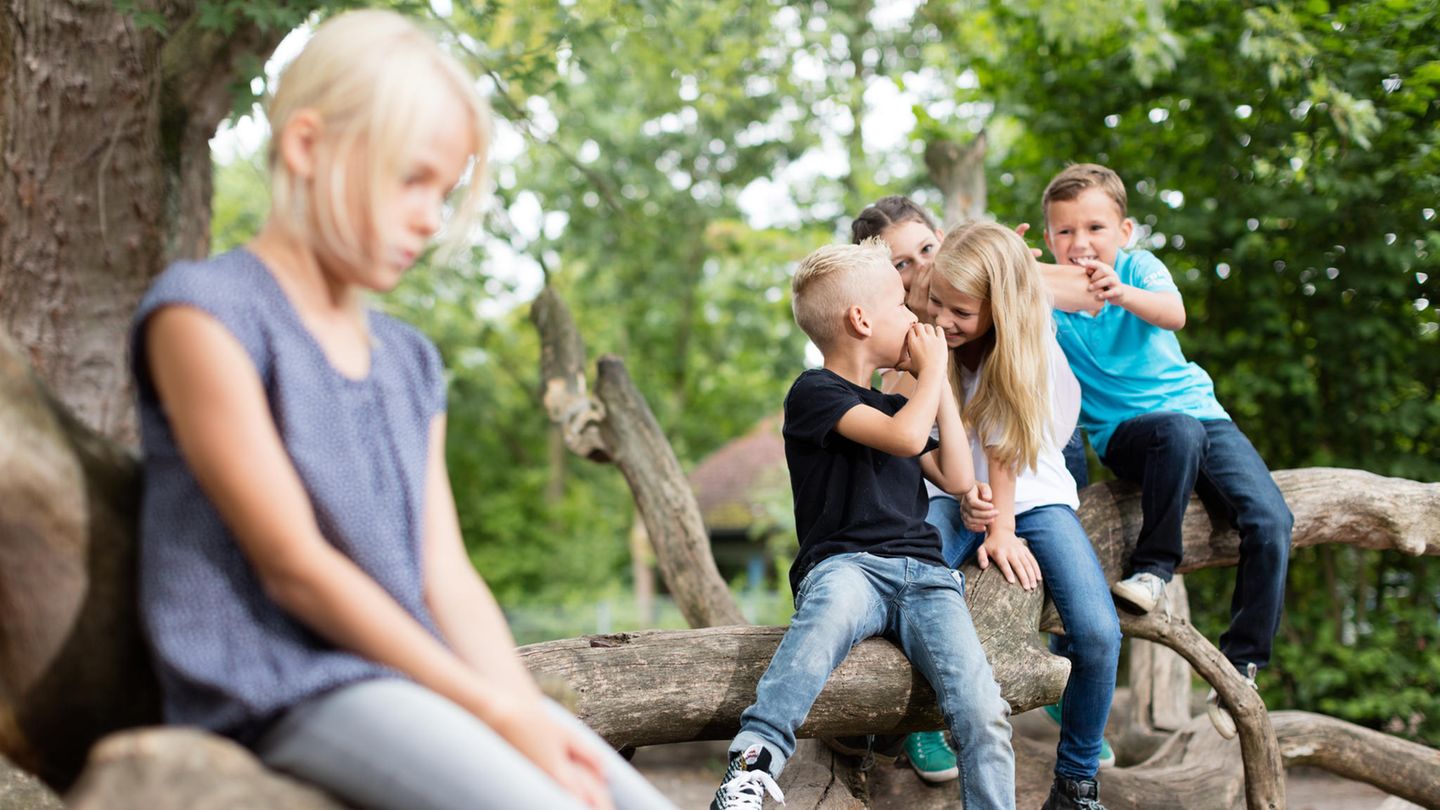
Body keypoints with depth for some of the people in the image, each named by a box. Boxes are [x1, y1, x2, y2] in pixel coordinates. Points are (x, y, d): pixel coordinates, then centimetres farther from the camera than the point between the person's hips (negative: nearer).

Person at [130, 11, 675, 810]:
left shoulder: (410, 361, 18)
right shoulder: (203, 311, -5)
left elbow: (446, 577, 10)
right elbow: (294, 564, -12)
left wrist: (531, 714, -9)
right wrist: (497, 712, -14)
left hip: (415, 677, 7)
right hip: (285, 685, -7)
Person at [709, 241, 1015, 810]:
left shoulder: (895, 405, 29)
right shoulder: (813, 393, 3)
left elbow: (957, 478, 22)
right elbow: (906, 437, -11)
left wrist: (938, 382, 22)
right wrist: (932, 366, 6)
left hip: (923, 574, 7)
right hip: (846, 564, -6)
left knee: (982, 712, -18)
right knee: (837, 601, -43)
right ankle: (754, 763, -48)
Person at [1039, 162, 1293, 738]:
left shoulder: (1139, 268, -3)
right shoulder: (1050, 296, -2)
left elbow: (1173, 313, -24)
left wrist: (1121, 293, -44)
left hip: (1200, 410, 2)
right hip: (1126, 433, -2)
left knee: (1271, 522, -17)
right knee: (1179, 431, -38)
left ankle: (1239, 663, -4)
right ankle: (1154, 566, -21)